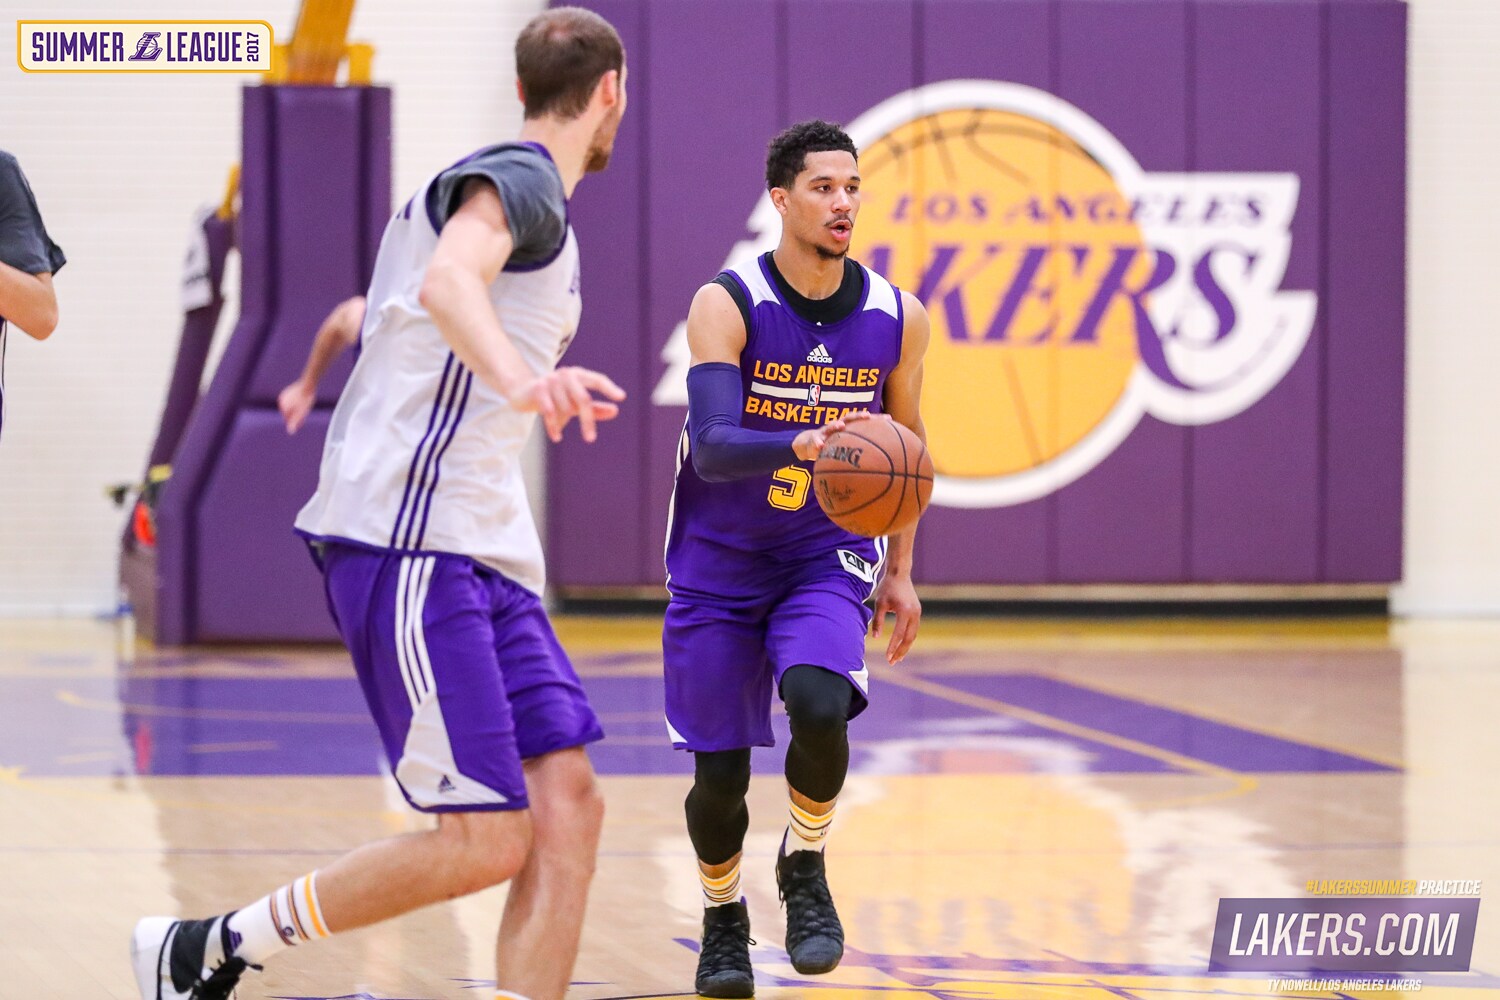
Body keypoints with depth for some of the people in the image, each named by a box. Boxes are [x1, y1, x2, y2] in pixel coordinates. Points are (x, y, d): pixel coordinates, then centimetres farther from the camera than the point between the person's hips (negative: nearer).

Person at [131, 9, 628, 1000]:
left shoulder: (512, 186, 22)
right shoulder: (521, 179, -9)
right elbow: (447, 280, -31)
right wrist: (520, 381, -49)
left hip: (479, 552, 10)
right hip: (407, 545, -10)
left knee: (567, 803, -2)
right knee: (487, 840, -13)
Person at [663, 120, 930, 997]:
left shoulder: (897, 319, -5)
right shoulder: (727, 305, -16)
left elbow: (905, 446, 12)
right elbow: (711, 447, -28)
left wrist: (901, 571, 10)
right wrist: (801, 444, -46)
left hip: (827, 558, 1)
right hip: (721, 564, -1)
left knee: (820, 705, -27)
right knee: (720, 775, 1)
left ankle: (806, 869, 1)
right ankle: (724, 920, 31)